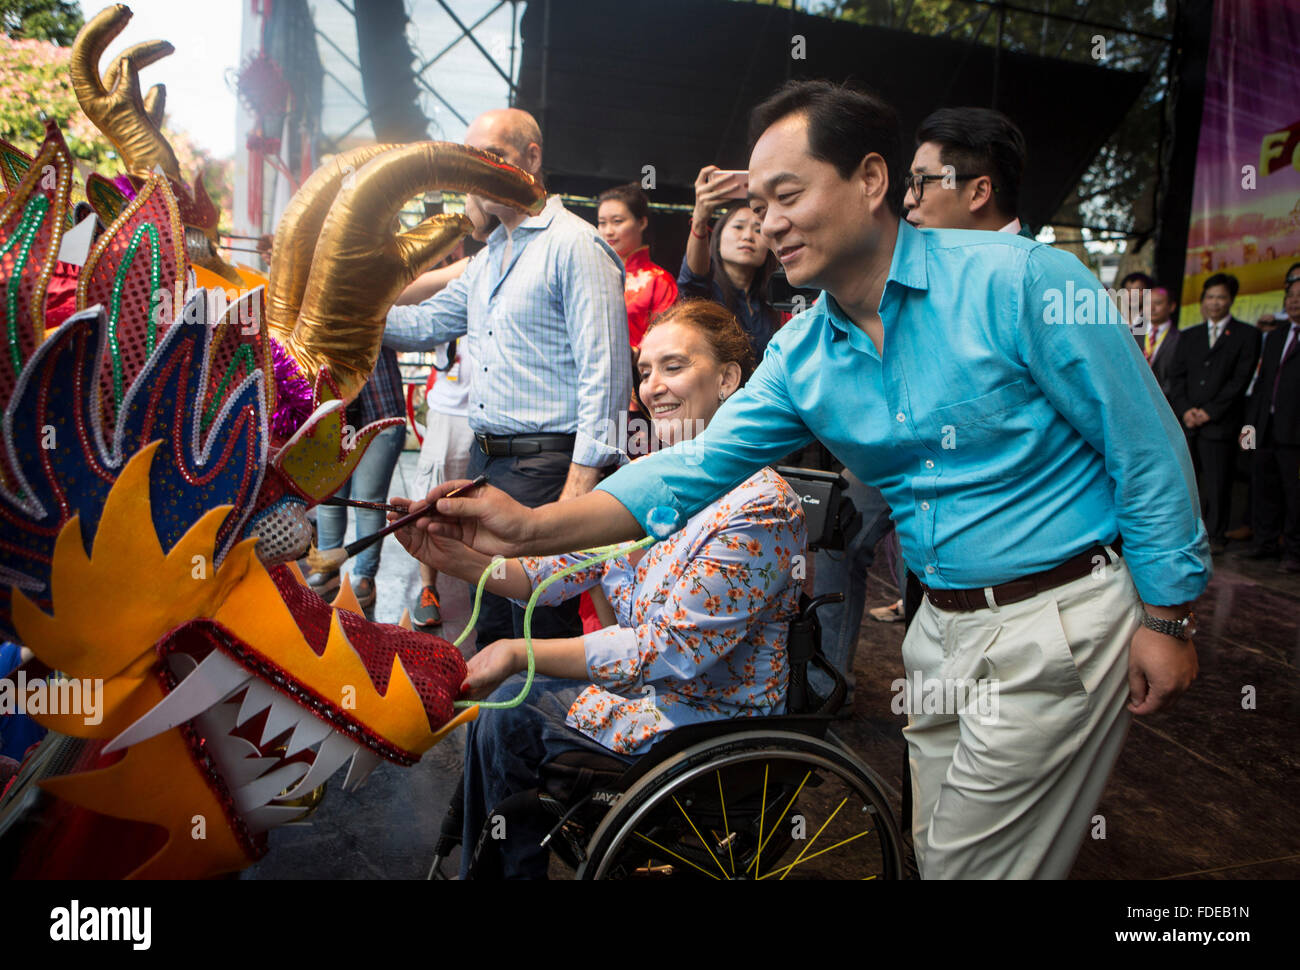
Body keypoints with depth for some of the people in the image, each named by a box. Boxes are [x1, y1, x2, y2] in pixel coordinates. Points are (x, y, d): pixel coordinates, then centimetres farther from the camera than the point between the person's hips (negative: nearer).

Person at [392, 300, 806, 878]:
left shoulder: (759, 508, -25)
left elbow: (670, 651, -27)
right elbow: (564, 569, 2)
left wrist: (521, 652, -23)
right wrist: (454, 557, -12)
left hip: (707, 719, -7)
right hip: (647, 680, 7)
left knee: (509, 713, -7)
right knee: (496, 697, 4)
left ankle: (511, 868, 23)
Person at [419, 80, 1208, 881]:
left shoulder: (1019, 279, -15)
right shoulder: (799, 357, 1)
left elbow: (1147, 448, -10)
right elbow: (695, 470, -4)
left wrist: (1166, 619, -7)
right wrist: (534, 527, -15)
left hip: (1059, 621, -5)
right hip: (943, 628, 6)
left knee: (975, 863, 6)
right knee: (937, 853, 20)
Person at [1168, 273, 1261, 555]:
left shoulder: (1247, 335, 4)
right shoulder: (1188, 336, 17)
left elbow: (1240, 379, -4)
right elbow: (1176, 376, 10)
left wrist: (1210, 412, -10)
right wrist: (1185, 410, -5)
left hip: (1220, 423, -3)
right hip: (1186, 422, 3)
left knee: (1217, 483, -1)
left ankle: (1215, 536, 9)